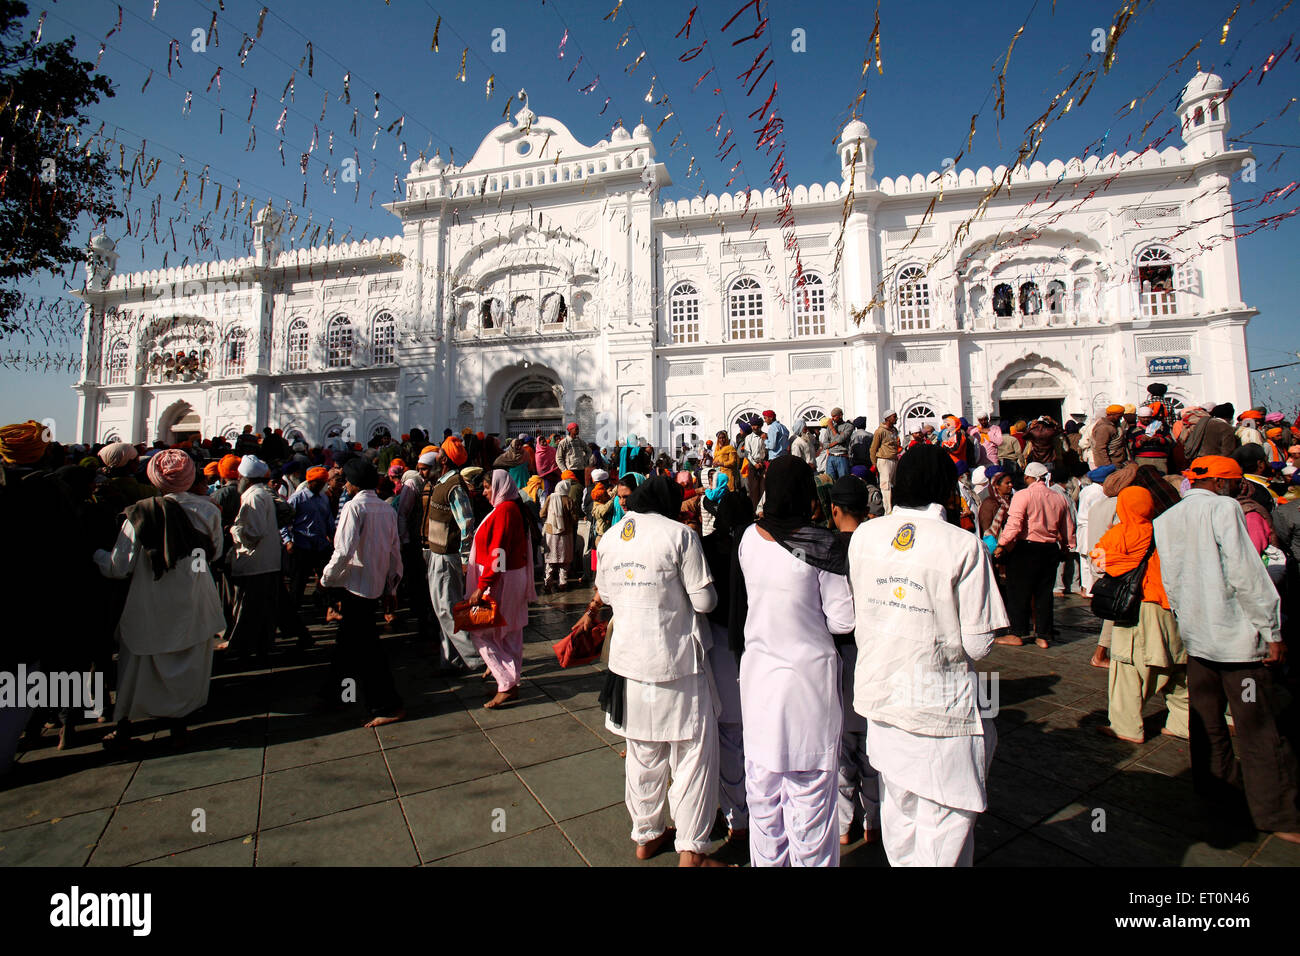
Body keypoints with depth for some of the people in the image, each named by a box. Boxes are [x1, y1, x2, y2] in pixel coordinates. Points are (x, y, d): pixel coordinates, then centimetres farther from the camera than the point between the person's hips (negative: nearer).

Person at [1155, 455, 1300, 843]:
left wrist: (1187, 622, 19)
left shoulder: (1165, 520, 9)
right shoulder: (1222, 508, -10)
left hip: (1195, 635, 6)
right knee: (1258, 728, 2)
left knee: (1207, 721, 16)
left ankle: (1216, 787, 27)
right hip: (1236, 635, -6)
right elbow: (1245, 572, -16)